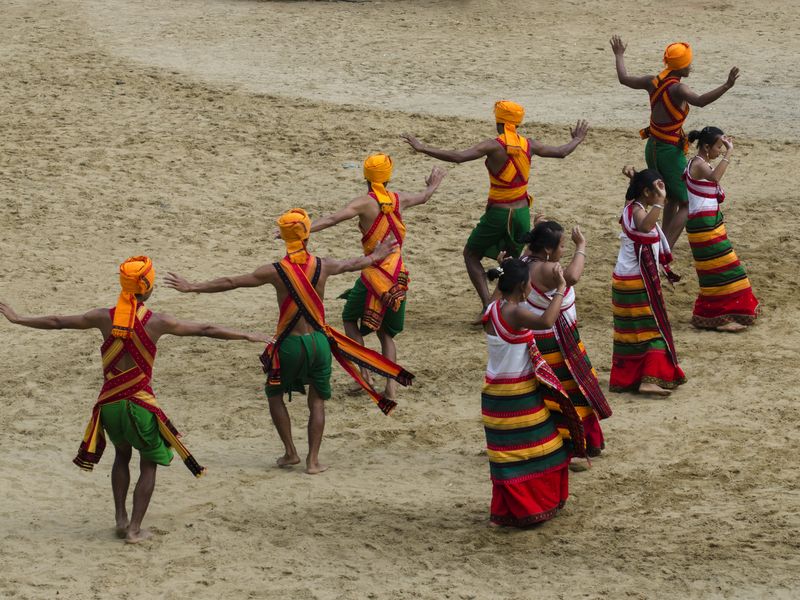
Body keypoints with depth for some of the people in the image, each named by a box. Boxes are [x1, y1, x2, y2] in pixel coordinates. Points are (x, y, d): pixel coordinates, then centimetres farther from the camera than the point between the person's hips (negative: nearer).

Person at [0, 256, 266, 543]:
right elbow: (205, 330, -8)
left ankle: (120, 518, 26)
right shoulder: (157, 322, -13)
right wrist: (246, 336, 1)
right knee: (148, 464, 14)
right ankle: (135, 528, 10)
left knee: (122, 455, 28)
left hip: (109, 402, 4)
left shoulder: (104, 317, -5)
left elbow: (57, 322, 4)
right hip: (140, 404, -3)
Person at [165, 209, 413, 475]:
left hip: (290, 344, -2)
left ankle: (290, 452, 17)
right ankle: (313, 460, 9)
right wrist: (375, 257, 39)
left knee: (275, 395, 19)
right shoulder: (322, 266, -2)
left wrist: (192, 287, 1)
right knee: (317, 401, 14)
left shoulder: (276, 271, -11)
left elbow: (230, 282, -7)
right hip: (319, 341, 2)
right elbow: (353, 264, 19)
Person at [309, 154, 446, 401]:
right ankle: (391, 385, 7)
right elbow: (422, 198, 29)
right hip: (398, 274, 5)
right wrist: (433, 186, 51)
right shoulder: (398, 199, 6)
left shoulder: (365, 203, -10)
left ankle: (364, 371, 4)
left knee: (350, 318, 17)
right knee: (386, 332, 17)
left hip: (374, 273, -5)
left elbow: (333, 219, -24)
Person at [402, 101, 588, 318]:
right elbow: (561, 152, 15)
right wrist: (577, 140, 36)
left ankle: (488, 306, -3)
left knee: (471, 254, 12)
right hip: (522, 212, 5)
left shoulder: (494, 146, -16)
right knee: (515, 258, 24)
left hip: (498, 214, -5)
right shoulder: (529, 145, 0)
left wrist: (423, 148, -23)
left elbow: (459, 157, -27)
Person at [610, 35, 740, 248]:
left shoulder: (653, 81, -1)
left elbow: (624, 79, 14)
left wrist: (619, 56, 30)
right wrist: (726, 86, -49)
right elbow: (700, 100, -41)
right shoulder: (677, 88, -23)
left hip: (652, 149, 8)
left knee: (672, 199, 25)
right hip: (670, 151, -8)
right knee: (687, 205, 0)